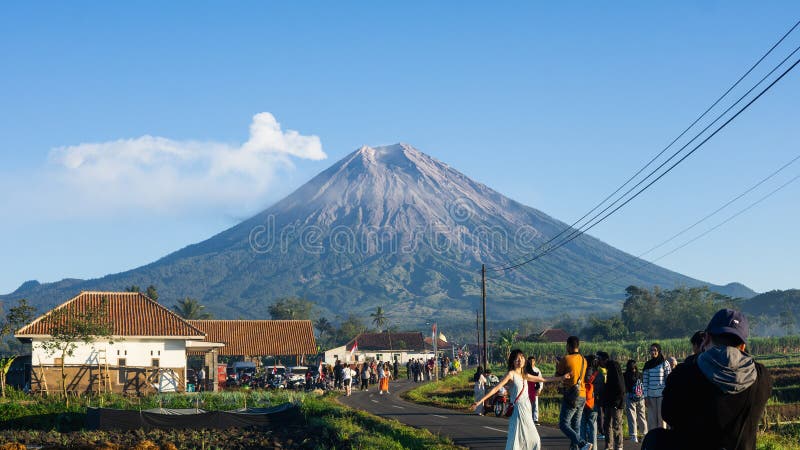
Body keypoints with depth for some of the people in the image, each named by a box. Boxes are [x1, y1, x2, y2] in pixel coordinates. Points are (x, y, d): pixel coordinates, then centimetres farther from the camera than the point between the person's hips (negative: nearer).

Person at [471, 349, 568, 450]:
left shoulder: (525, 375, 11)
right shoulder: (511, 374, -9)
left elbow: (543, 379, 24)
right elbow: (496, 388, -15)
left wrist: (561, 378, 29)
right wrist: (479, 402, -22)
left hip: (526, 410, 8)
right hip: (518, 410, -8)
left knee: (534, 441, 11)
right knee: (515, 441, -11)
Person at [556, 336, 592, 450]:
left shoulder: (566, 359, -11)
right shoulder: (583, 360, 10)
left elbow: (558, 375, -1)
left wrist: (557, 366, 20)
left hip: (571, 396, -7)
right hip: (582, 396, 7)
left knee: (564, 424, -6)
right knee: (576, 425, 13)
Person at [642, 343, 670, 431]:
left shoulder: (665, 364, 0)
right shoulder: (647, 365, 9)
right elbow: (645, 381, 8)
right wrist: (645, 396, 2)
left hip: (662, 395, -3)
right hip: (651, 395, 3)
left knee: (662, 418, -2)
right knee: (651, 420, 1)